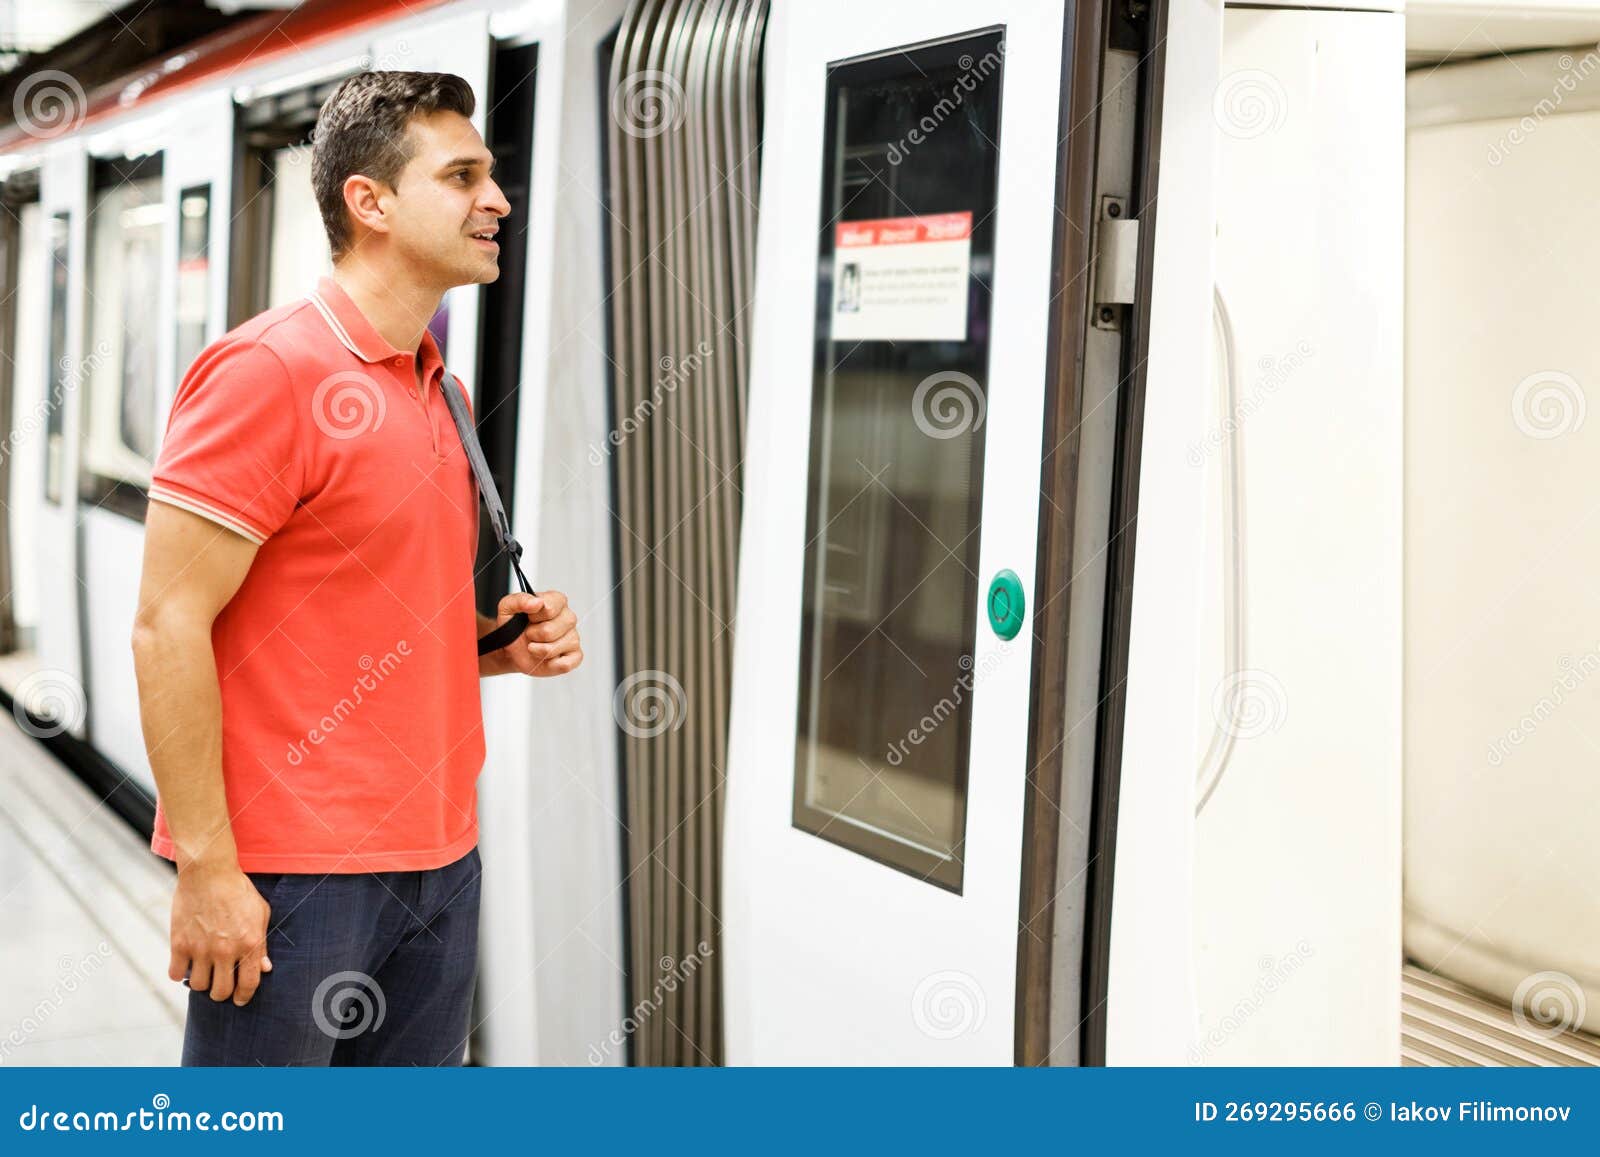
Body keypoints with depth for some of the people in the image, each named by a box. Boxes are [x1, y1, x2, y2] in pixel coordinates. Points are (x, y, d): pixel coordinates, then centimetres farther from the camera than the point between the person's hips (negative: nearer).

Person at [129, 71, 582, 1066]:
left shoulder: (441, 390, 13)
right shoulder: (267, 370, -13)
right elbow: (168, 628, -16)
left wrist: (506, 642, 3)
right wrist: (208, 869, -18)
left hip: (440, 860, 8)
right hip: (291, 873, -8)